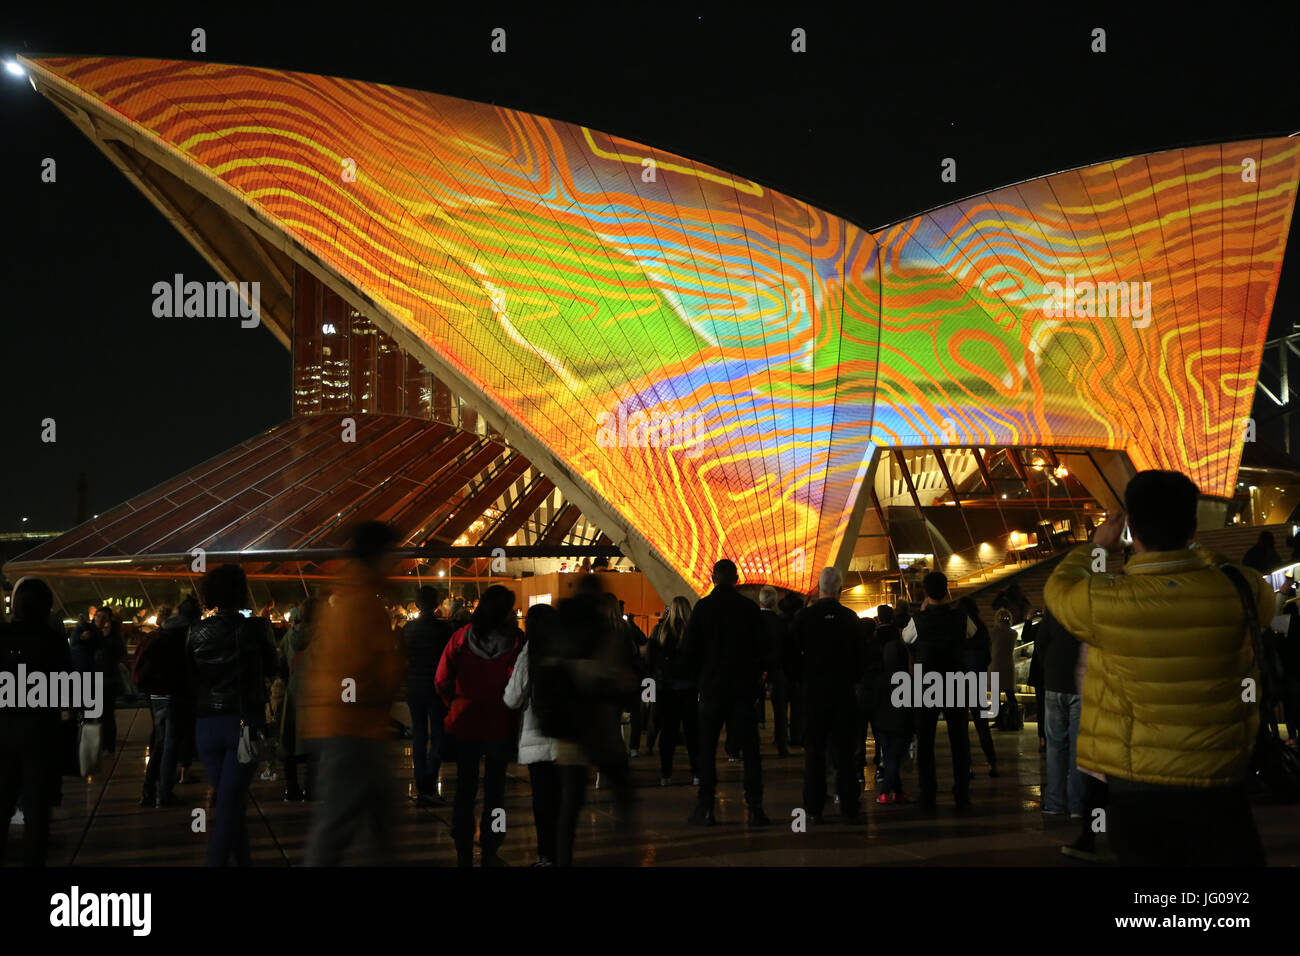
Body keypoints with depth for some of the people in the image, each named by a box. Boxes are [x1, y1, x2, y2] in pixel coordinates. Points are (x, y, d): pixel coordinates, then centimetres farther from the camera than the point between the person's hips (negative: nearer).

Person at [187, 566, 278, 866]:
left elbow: (190, 678, 5)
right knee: (229, 804, -3)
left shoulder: (196, 632, 1)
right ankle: (217, 860, -10)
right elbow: (270, 667, 6)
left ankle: (244, 859, 24)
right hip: (245, 722, -3)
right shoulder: (255, 627, -7)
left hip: (207, 725, 3)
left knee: (229, 800, 16)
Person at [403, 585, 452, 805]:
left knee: (418, 737, 11)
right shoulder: (443, 628, -12)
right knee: (437, 737, 1)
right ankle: (428, 787, -7)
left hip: (414, 688, 4)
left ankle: (421, 787, 12)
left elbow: (402, 657, 7)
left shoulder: (408, 628, 1)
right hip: (435, 687, -4)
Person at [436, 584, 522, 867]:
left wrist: (454, 703, 8)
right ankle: (489, 852, 16)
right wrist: (510, 707, -1)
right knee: (495, 789, 12)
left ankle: (464, 853, 16)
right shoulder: (515, 641, -13)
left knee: (465, 788, 12)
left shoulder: (461, 637, -5)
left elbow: (442, 680, -8)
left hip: (464, 723, 2)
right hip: (499, 725, -2)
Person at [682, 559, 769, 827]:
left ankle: (705, 809, 3)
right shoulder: (750, 608, -1)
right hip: (743, 687, 1)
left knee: (707, 749, 5)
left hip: (711, 686, 0)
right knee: (750, 749, 3)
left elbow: (691, 649, -1)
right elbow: (760, 648, 2)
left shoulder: (703, 607, -3)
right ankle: (754, 809, -1)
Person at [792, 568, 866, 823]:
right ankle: (850, 808, 4)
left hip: (813, 692, -1)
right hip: (844, 692, 1)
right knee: (844, 751, 5)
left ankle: (814, 809, 5)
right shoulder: (851, 618, -3)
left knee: (814, 752, 5)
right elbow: (860, 656, 4)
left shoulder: (804, 617, -7)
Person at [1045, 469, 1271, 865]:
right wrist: (1195, 552, 29)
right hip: (1219, 792, 1)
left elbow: (1059, 587, 12)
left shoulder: (1103, 602, -13)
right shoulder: (1235, 589, -9)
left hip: (1137, 792, 0)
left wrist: (1095, 545, 28)